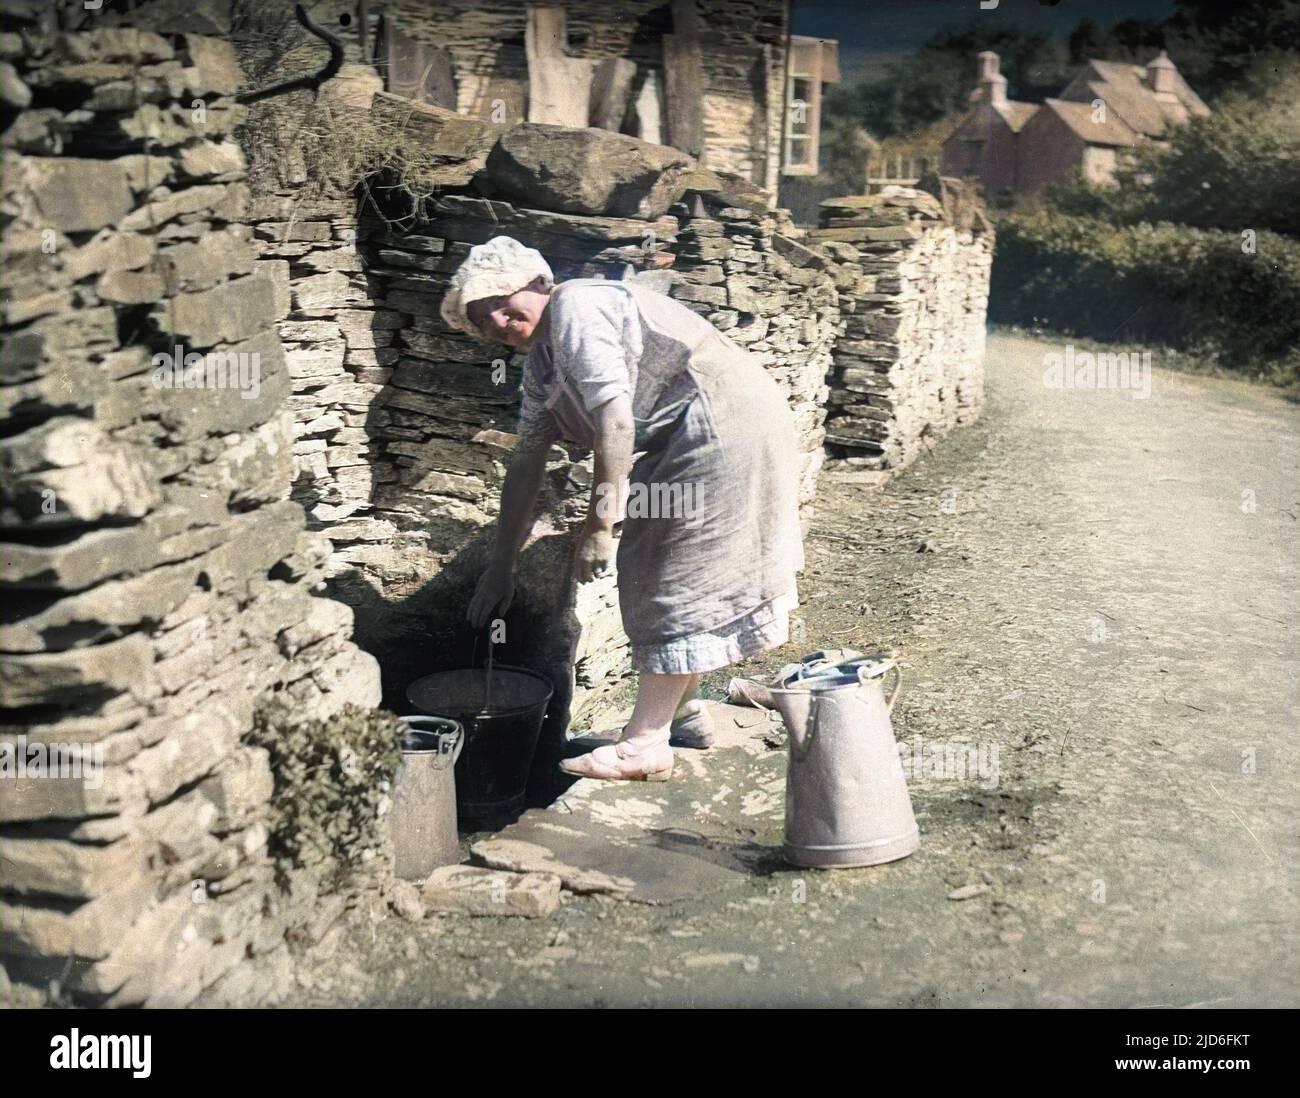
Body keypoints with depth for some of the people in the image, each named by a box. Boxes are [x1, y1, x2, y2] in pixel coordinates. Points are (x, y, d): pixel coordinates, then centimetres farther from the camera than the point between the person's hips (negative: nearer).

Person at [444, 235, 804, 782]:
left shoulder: (575, 307, -15)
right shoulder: (540, 364, 14)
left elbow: (615, 421, -24)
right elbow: (525, 466, 16)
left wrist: (598, 526, -23)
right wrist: (500, 568, 16)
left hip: (723, 423, -10)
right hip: (681, 444, 10)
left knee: (678, 579, -10)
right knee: (672, 570, 14)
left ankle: (646, 744, -7)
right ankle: (682, 709, 27)